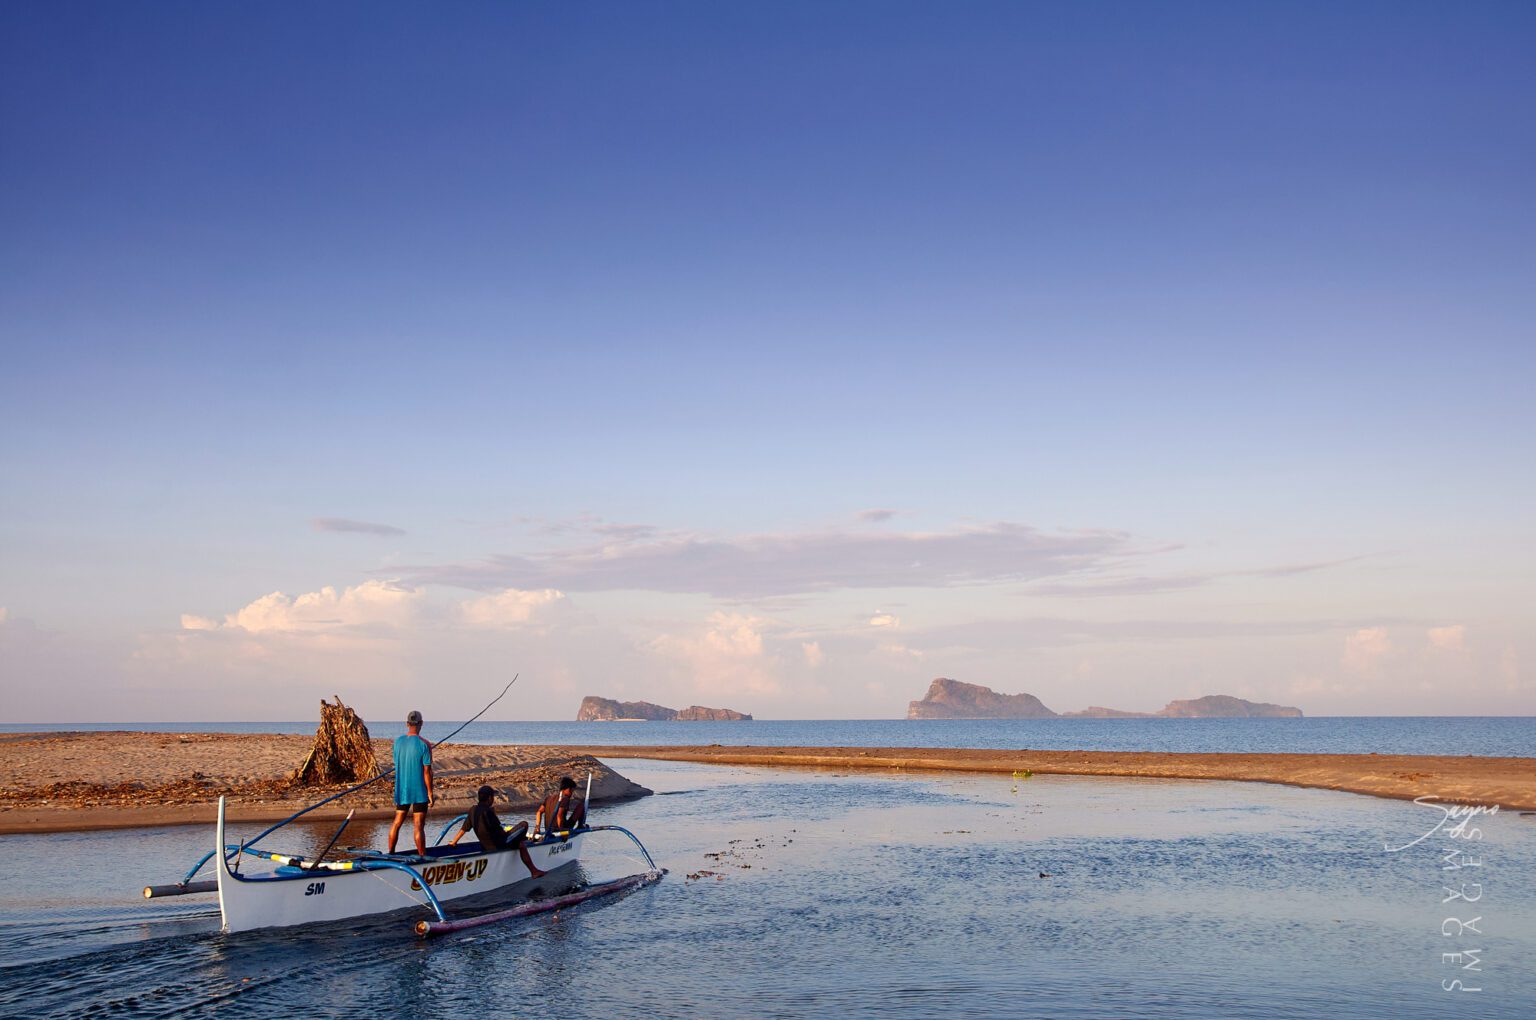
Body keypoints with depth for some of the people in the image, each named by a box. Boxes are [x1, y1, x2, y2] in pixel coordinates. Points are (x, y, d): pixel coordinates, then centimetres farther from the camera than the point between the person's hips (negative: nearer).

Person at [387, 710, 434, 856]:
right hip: (419, 791, -5)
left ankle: (390, 854, 21)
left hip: (401, 790, 5)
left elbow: (397, 765, 12)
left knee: (397, 822, 15)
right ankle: (422, 857, 0)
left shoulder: (397, 742, 2)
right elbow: (427, 771, -14)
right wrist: (430, 792, -8)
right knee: (418, 826, -3)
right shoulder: (424, 745, -14)